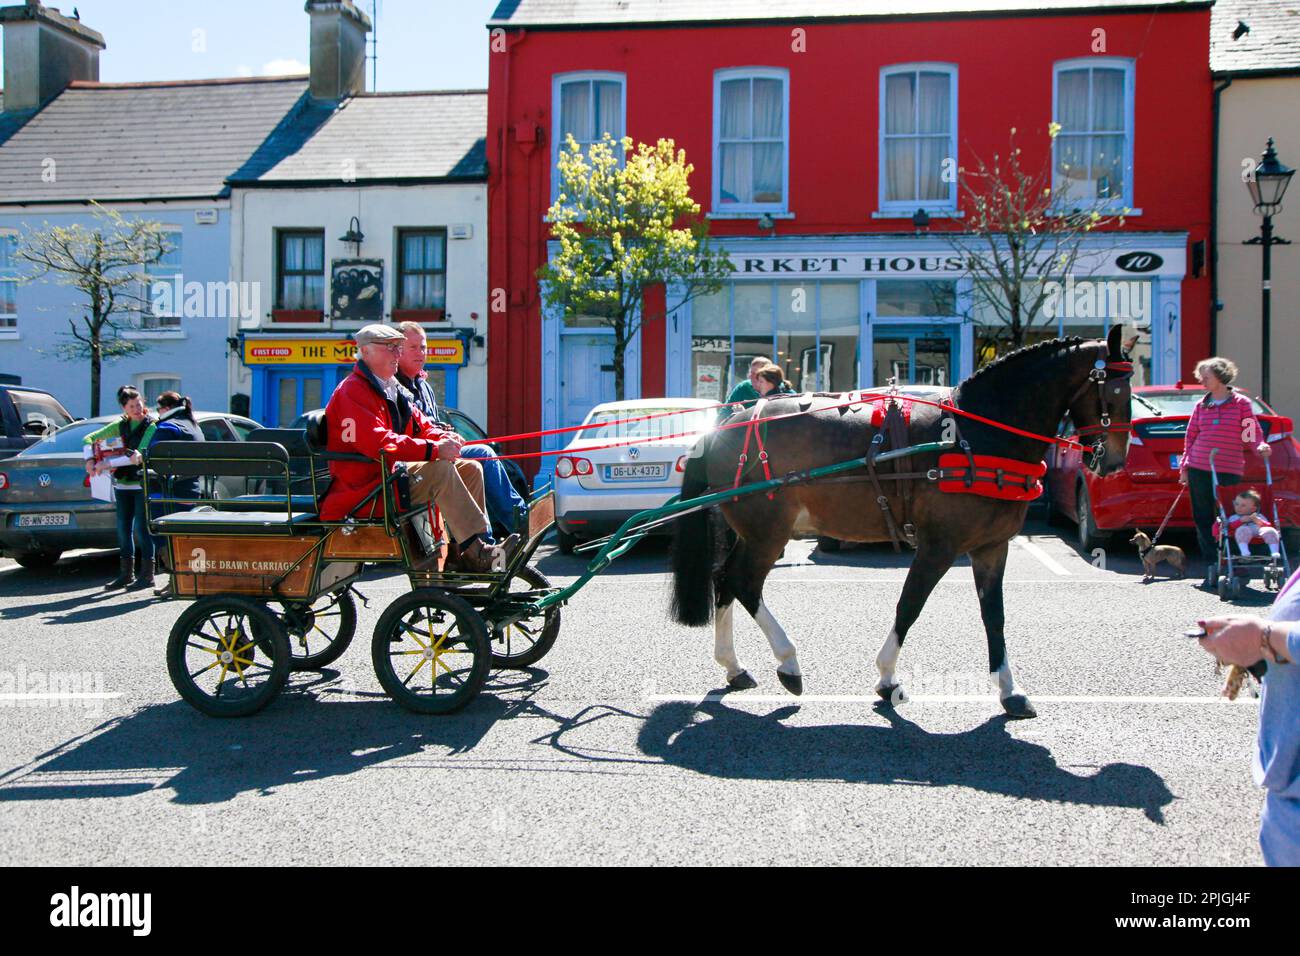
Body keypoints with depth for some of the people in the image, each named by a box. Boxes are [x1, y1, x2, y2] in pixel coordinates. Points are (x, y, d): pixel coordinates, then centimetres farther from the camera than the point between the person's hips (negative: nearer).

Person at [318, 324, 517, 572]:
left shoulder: (394, 389, 20)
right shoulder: (352, 391, -13)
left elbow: (420, 424, 18)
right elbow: (379, 443, -26)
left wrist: (443, 438, -7)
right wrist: (434, 449, -31)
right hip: (363, 492, -10)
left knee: (470, 470, 0)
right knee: (440, 470, -30)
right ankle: (477, 552, -33)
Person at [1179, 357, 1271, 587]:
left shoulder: (1241, 402, 3)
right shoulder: (1201, 406, 12)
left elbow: (1252, 431, 1)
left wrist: (1261, 446, -20)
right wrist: (1185, 466, 10)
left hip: (1229, 470, -4)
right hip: (1199, 470, 4)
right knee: (1203, 520, 3)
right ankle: (1212, 568, 9)